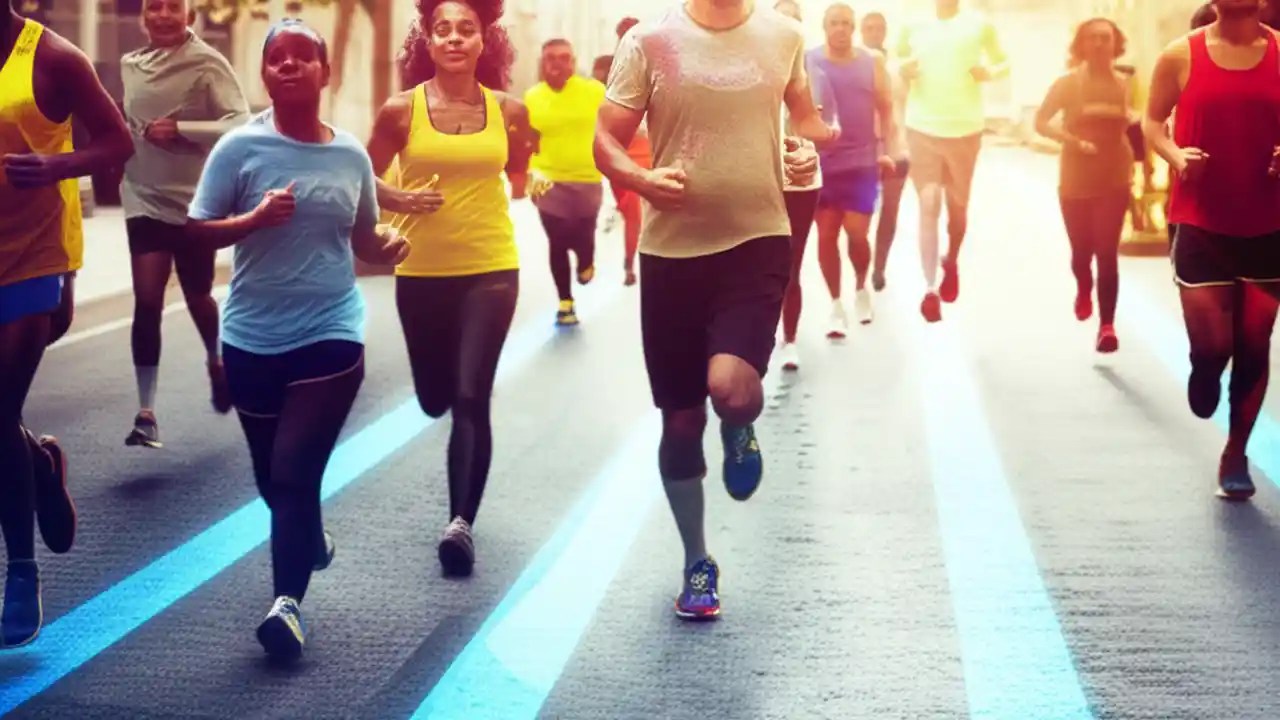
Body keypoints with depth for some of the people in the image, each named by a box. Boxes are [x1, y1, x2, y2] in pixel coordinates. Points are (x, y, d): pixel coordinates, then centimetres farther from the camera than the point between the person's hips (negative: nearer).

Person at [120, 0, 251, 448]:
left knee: (197, 295, 14)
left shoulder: (207, 64, -12)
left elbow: (241, 124, -19)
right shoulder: (130, 65, 4)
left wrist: (180, 129, -26)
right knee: (147, 299, -9)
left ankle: (215, 361, 47)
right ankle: (146, 412, -7)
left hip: (194, 199, -3)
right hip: (145, 197, 3)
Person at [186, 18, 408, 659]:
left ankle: (288, 602, -11)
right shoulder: (240, 147, -7)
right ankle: (308, 537, 46)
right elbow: (197, 232, -7)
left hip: (331, 333, -1)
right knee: (273, 475, 15)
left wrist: (388, 248, -9)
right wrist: (256, 217, -23)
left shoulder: (350, 155, 1)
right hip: (253, 337, 1)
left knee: (297, 469, -13)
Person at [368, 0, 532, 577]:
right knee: (435, 399, 15)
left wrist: (530, 183, -1)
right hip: (422, 271, 1)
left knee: (471, 397, -13)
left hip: (491, 269, -1)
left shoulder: (508, 111, -1)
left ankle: (462, 522, -10)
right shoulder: (401, 110, -5)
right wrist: (396, 200, -12)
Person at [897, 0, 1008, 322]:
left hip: (965, 128, 1)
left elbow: (1004, 63, 10)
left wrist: (990, 72, -13)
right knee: (928, 204, -10)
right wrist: (903, 71, -9)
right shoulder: (915, 26, 2)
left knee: (957, 205, 14)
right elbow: (899, 64, 14)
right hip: (922, 127, -1)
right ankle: (930, 288, -12)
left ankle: (952, 262, 42)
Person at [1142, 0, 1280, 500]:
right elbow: (1152, 120, 6)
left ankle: (1236, 453, 25)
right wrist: (1176, 155, -13)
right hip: (1201, 222, -1)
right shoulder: (1181, 56, -3)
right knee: (1210, 345, -5)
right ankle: (1204, 373, 34)